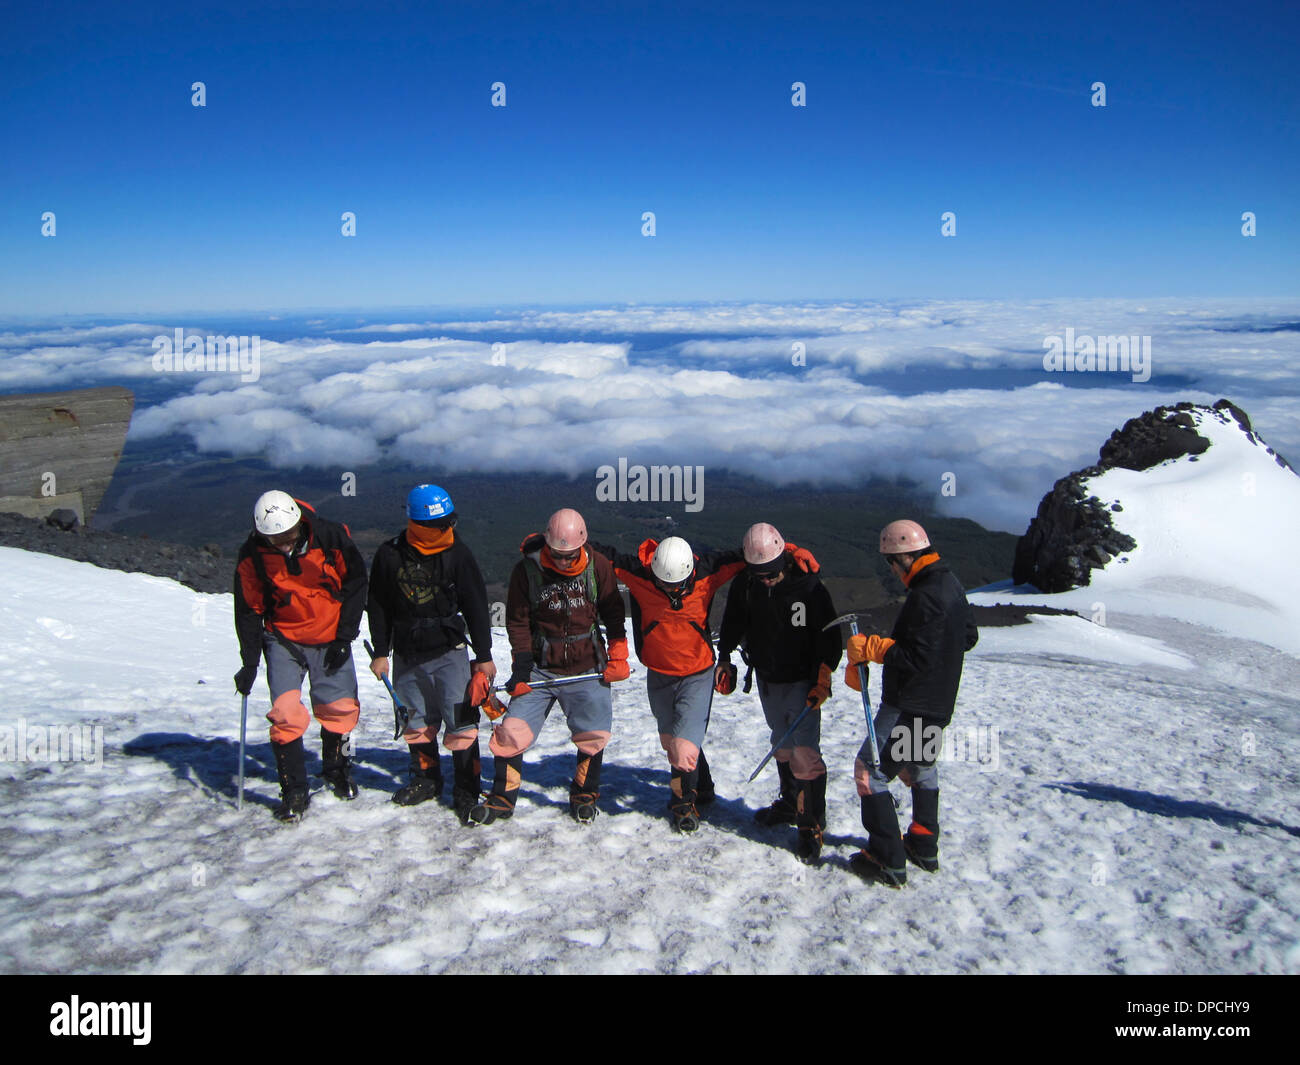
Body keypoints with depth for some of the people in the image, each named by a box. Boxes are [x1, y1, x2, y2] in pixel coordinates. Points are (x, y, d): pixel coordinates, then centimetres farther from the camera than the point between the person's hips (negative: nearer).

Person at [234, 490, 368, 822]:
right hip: (284, 640, 0)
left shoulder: (332, 539, -18)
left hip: (331, 639, 0)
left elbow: (355, 582, -4)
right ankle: (294, 791, 4)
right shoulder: (252, 556, -14)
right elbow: (249, 610, -2)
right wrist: (250, 663, -2)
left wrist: (345, 636, -4)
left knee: (341, 708, 3)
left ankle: (337, 770, 31)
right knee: (286, 714, -11)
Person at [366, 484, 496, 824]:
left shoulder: (457, 552, -6)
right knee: (419, 722, 16)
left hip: (449, 651, -2)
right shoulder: (390, 554, -3)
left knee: (461, 724, -6)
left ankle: (466, 792, 6)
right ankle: (426, 779, 35)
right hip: (407, 656, 2)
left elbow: (476, 605, -2)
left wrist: (484, 655, -2)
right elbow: (378, 606, 7)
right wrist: (380, 652, 7)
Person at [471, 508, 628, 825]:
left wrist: (617, 657, -1)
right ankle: (502, 799, 13)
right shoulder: (527, 569, -7)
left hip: (587, 668, 0)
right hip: (540, 668, 0)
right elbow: (518, 622, 1)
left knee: (593, 736, 1)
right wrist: (521, 666, -5)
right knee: (512, 732, -5)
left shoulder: (597, 567, -4)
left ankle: (584, 797, 24)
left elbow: (613, 615, 5)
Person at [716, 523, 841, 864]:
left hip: (802, 682, -5)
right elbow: (733, 623, 12)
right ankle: (789, 804, 36)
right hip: (767, 680, 5)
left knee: (805, 751, -10)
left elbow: (830, 637, -12)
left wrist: (822, 681, -15)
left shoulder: (808, 586, -19)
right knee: (781, 744, 18)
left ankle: (811, 825, -1)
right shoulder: (744, 585, -7)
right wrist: (724, 658, 14)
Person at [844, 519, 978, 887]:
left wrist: (871, 648, -19)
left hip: (910, 706, -10)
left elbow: (917, 659, -27)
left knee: (870, 770, -3)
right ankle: (924, 847, 37)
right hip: (939, 702, 10)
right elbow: (969, 636, 19)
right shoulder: (951, 584, 7)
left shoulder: (925, 596, -24)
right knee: (921, 767, 26)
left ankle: (888, 860, -1)